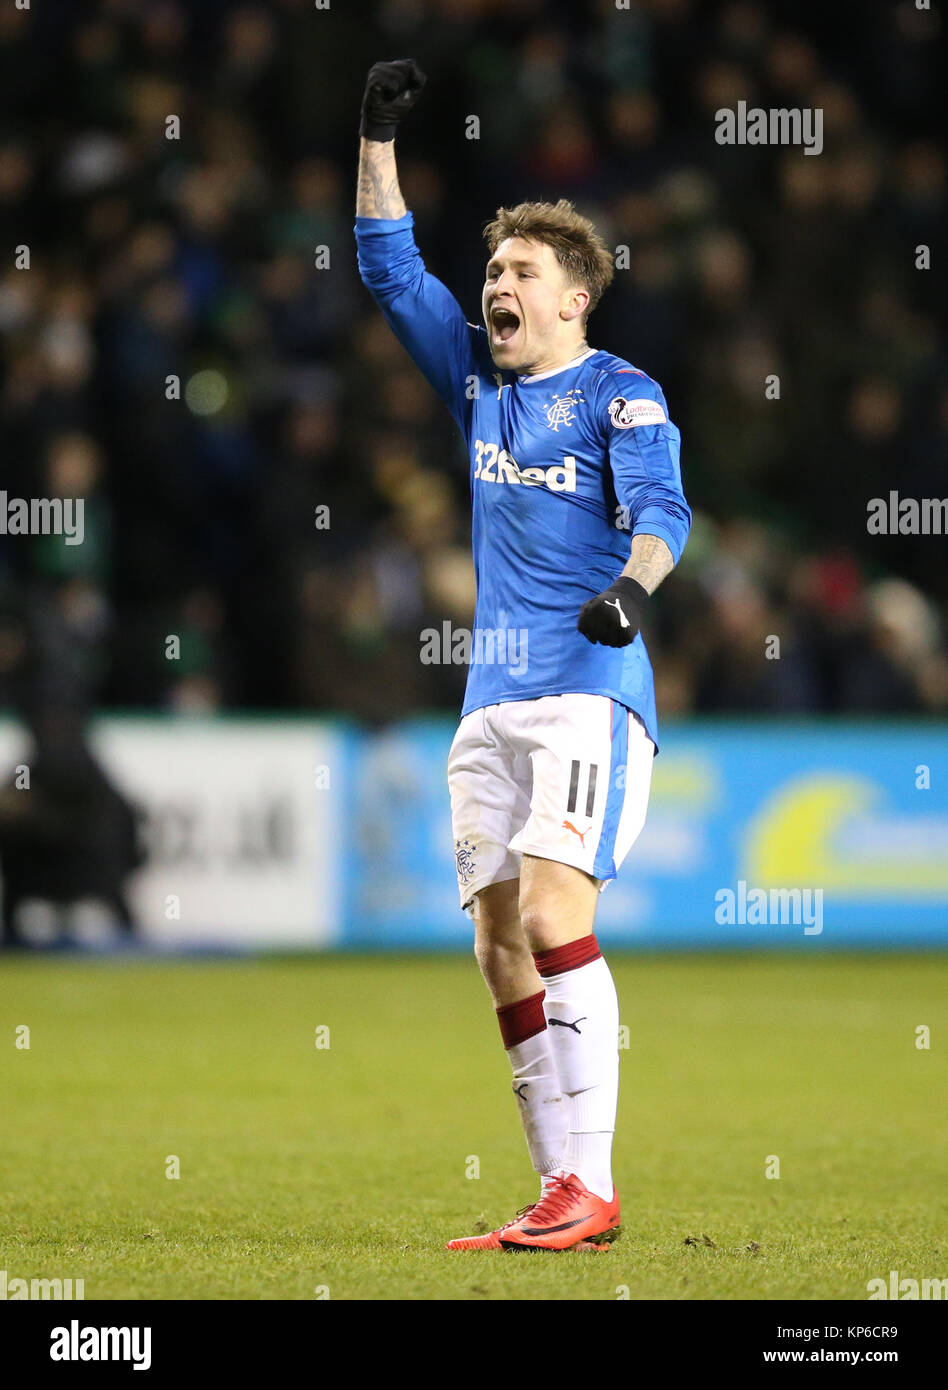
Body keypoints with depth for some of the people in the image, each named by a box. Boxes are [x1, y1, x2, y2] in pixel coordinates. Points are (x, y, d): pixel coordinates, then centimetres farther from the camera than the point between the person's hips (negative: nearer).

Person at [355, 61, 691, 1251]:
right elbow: (390, 269, 21)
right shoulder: (477, 378, 17)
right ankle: (559, 1199, 3)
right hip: (491, 700, 7)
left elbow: (660, 508, -15)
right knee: (501, 950, 1)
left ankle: (590, 1185, -22)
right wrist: (378, 135, 14)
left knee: (552, 914, -20)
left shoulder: (620, 393, -1)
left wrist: (633, 583, -35)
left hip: (587, 686, -7)